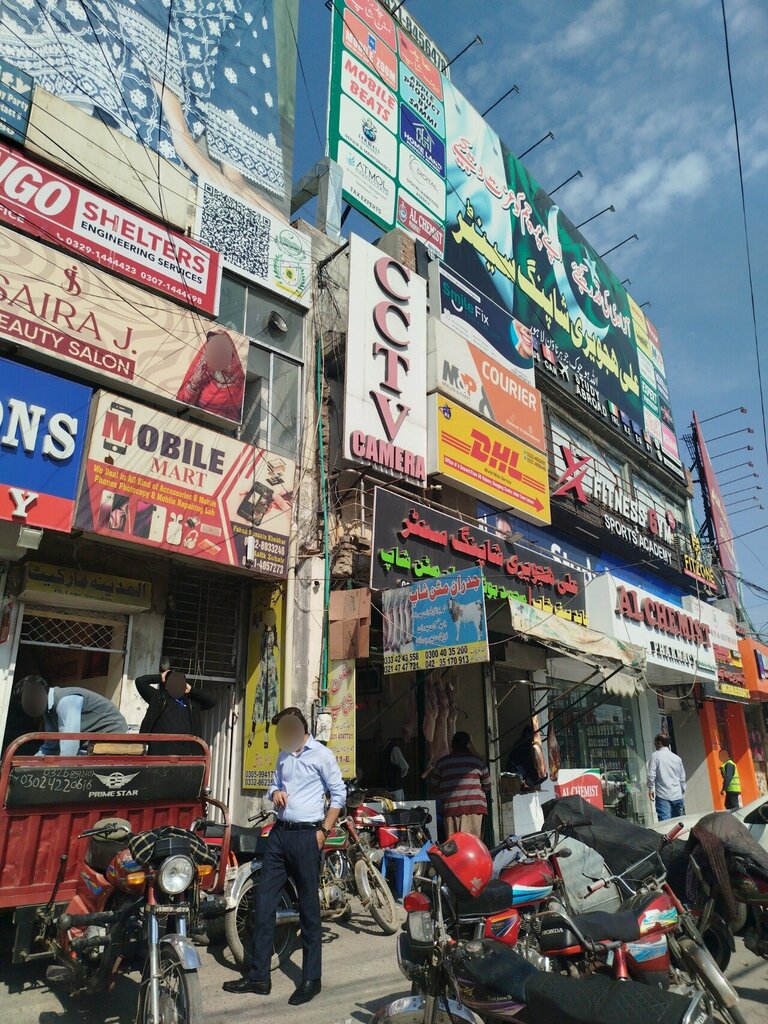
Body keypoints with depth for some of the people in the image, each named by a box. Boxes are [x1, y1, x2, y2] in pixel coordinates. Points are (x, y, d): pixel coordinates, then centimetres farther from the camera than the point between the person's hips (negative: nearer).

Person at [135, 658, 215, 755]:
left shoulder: (192, 702, 20)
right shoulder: (158, 697, 11)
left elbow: (212, 701, 18)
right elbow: (140, 681, 5)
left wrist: (192, 691, 15)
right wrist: (160, 678, 11)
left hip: (186, 749, 3)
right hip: (162, 749, -3)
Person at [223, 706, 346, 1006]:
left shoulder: (322, 755, -7)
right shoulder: (283, 756, 13)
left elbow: (339, 794, -5)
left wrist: (323, 831, -9)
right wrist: (275, 792, 2)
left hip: (306, 836, -7)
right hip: (280, 832, 7)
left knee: (309, 908, 3)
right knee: (264, 902, 7)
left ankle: (311, 979, 14)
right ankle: (258, 976, 19)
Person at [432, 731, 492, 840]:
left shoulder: (442, 762, 9)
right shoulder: (477, 761, 6)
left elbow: (435, 783, 16)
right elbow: (487, 785, 13)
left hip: (451, 807, 1)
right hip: (473, 806, -1)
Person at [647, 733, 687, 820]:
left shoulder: (655, 755, -3)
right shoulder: (677, 758, 11)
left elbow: (651, 775, -9)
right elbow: (682, 778, 16)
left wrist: (650, 788, 5)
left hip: (663, 796, -5)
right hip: (677, 796, 5)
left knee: (665, 822, -12)